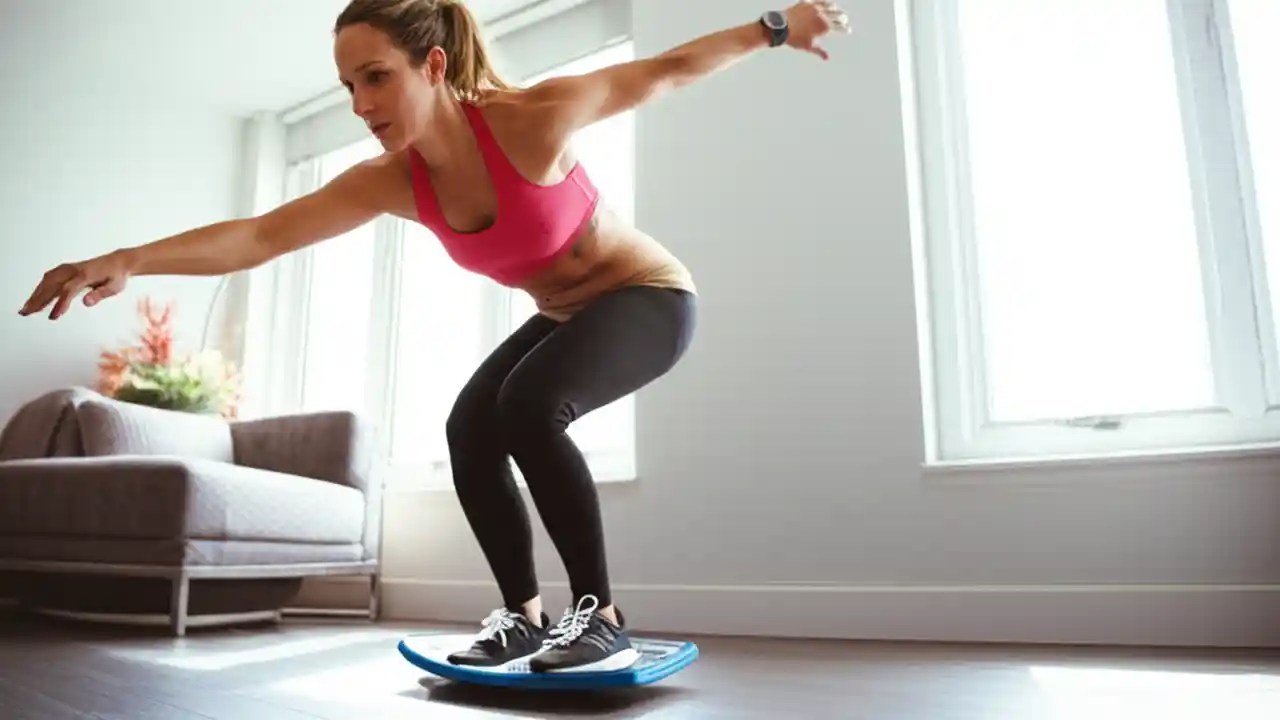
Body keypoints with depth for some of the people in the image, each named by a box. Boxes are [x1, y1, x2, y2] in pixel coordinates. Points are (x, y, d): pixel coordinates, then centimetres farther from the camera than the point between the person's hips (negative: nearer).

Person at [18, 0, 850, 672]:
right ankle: (525, 617, 6)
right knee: (470, 430, -7)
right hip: (566, 315, 7)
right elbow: (261, 234, -18)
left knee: (529, 408, -29)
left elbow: (660, 73, -13)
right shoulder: (389, 182, -11)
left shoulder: (530, 120, -26)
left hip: (650, 298, -6)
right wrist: (128, 261, -32)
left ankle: (602, 617, -17)